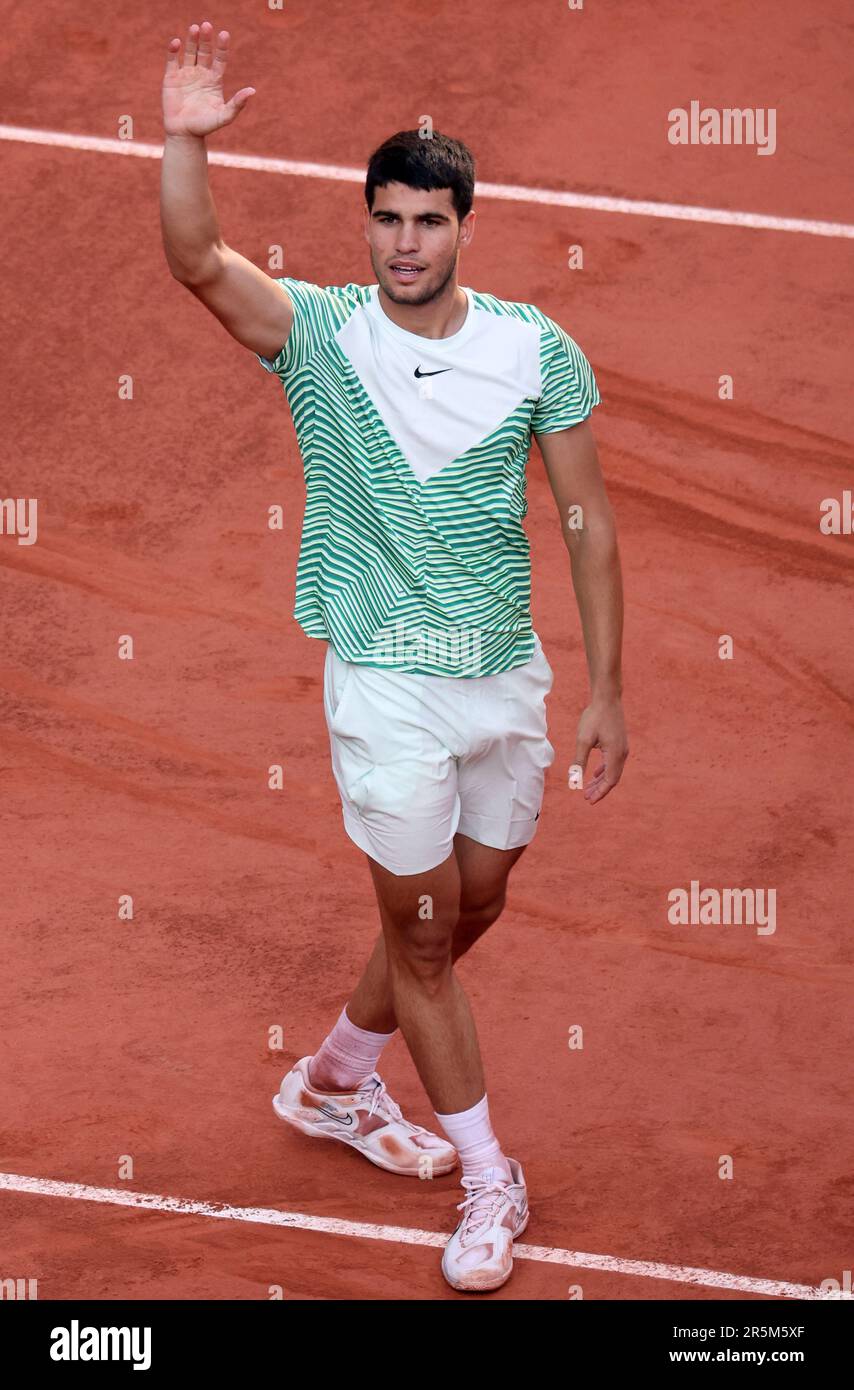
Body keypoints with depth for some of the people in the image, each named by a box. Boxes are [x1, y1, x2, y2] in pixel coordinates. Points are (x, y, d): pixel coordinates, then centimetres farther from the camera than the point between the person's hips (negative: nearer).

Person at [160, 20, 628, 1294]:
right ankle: (490, 1178, 19)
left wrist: (606, 689, -1)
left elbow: (588, 519, 0)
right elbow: (198, 261, -24)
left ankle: (333, 1083, 41)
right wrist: (187, 139, -42)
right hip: (386, 687, -3)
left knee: (471, 912, 17)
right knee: (421, 928, 4)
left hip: (508, 677, 3)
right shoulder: (318, 333, -7)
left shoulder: (536, 349, -4)